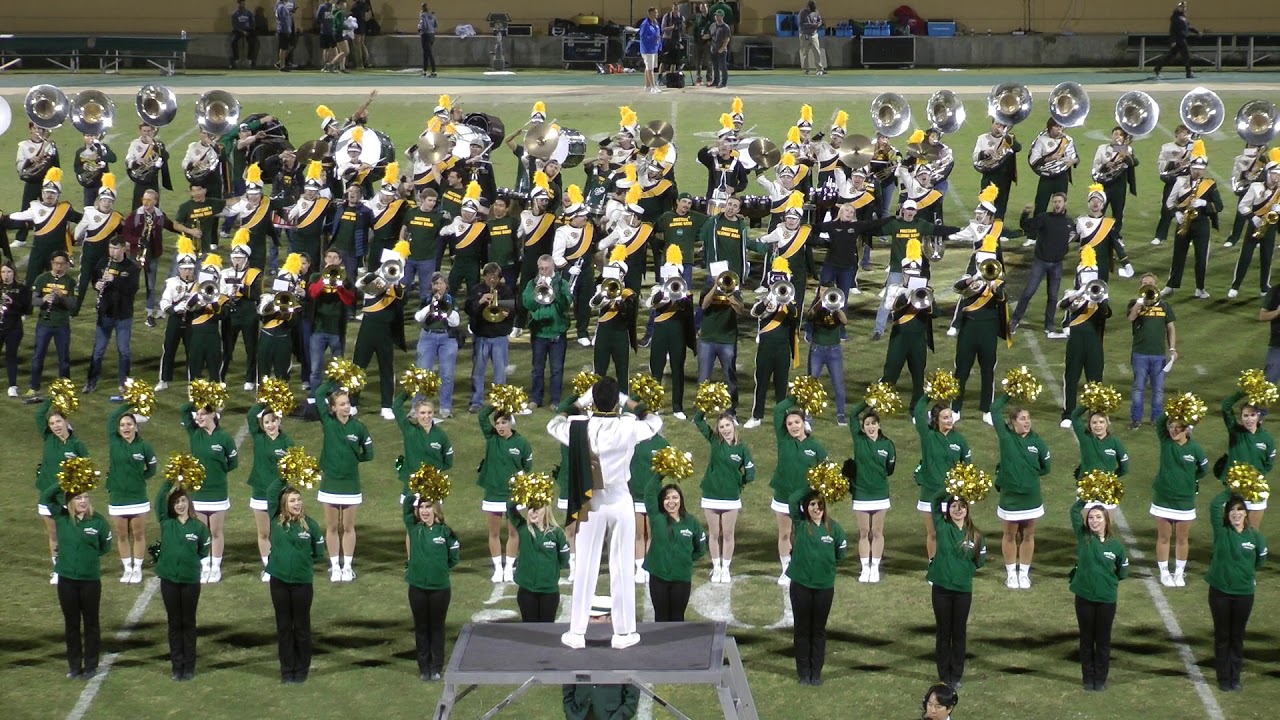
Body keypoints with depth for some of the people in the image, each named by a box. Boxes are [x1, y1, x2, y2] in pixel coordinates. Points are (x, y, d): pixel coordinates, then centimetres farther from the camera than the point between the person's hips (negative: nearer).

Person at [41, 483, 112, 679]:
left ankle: (91, 665, 19)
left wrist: (88, 555, -1)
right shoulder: (61, 517, -3)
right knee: (71, 623, 12)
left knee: (90, 623, 9)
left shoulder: (98, 521, -8)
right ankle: (74, 665, 22)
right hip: (66, 579, 2)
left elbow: (105, 547, 4)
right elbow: (46, 497, -11)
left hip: (91, 580, -2)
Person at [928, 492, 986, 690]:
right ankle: (944, 676, 14)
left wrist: (967, 569, -6)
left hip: (963, 590, 1)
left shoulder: (974, 535, 0)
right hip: (942, 588, -1)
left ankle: (956, 676, 18)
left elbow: (980, 561, 7)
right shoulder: (942, 528, -4)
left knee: (959, 633, 8)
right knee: (943, 632, 6)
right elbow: (936, 502, -12)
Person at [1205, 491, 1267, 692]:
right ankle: (1223, 678, 15)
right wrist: (1231, 490, -11)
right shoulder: (1221, 531, -8)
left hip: (1244, 592, 1)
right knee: (1222, 636, 7)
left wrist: (1246, 572, 9)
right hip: (1220, 591, -1)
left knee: (1237, 636, 11)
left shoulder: (1254, 535, -3)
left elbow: (1259, 560, 14)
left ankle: (1235, 678, 21)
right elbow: (1214, 506, -21)